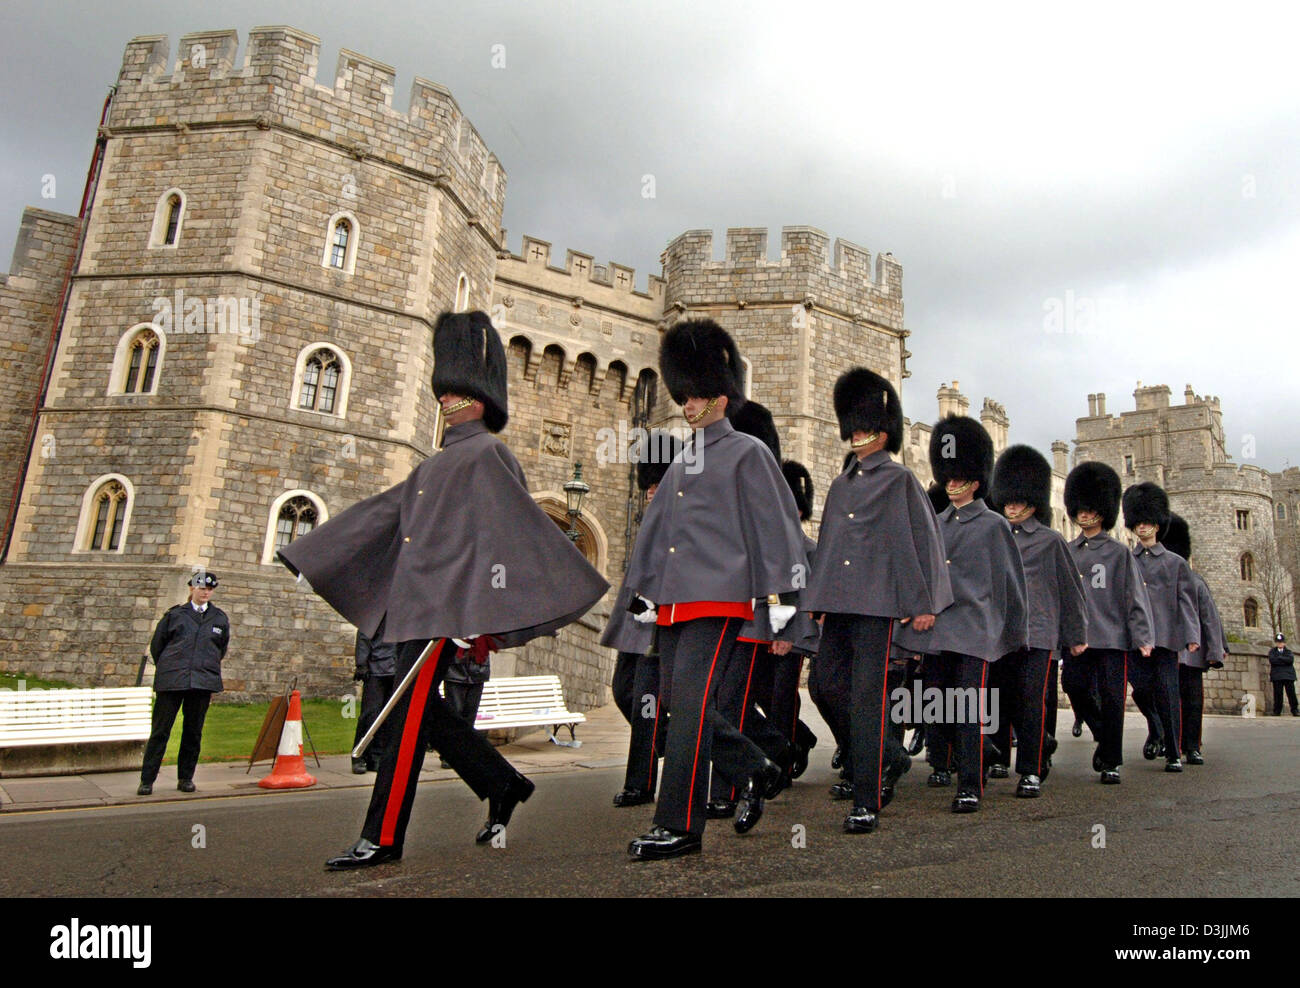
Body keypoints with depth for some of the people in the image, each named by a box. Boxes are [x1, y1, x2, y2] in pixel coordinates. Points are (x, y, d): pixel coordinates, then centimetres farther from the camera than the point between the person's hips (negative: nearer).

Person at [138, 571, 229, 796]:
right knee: (160, 731, -1)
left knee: (193, 731, 7)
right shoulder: (175, 615, 5)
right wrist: (167, 668, 15)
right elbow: (156, 645, 14)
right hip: (171, 682, -2)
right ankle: (147, 780, 8)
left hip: (203, 683, 2)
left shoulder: (220, 619, 10)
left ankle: (185, 778, 17)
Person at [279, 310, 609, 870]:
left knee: (410, 715, -5)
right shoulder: (440, 464, 22)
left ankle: (382, 839, 4)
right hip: (416, 604, 9)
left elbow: (514, 526, -13)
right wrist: (309, 561, 30)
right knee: (425, 712, 11)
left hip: (446, 604, -9)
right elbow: (382, 513, 27)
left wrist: (484, 612, -20)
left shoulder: (487, 454, -4)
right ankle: (504, 786, 24)